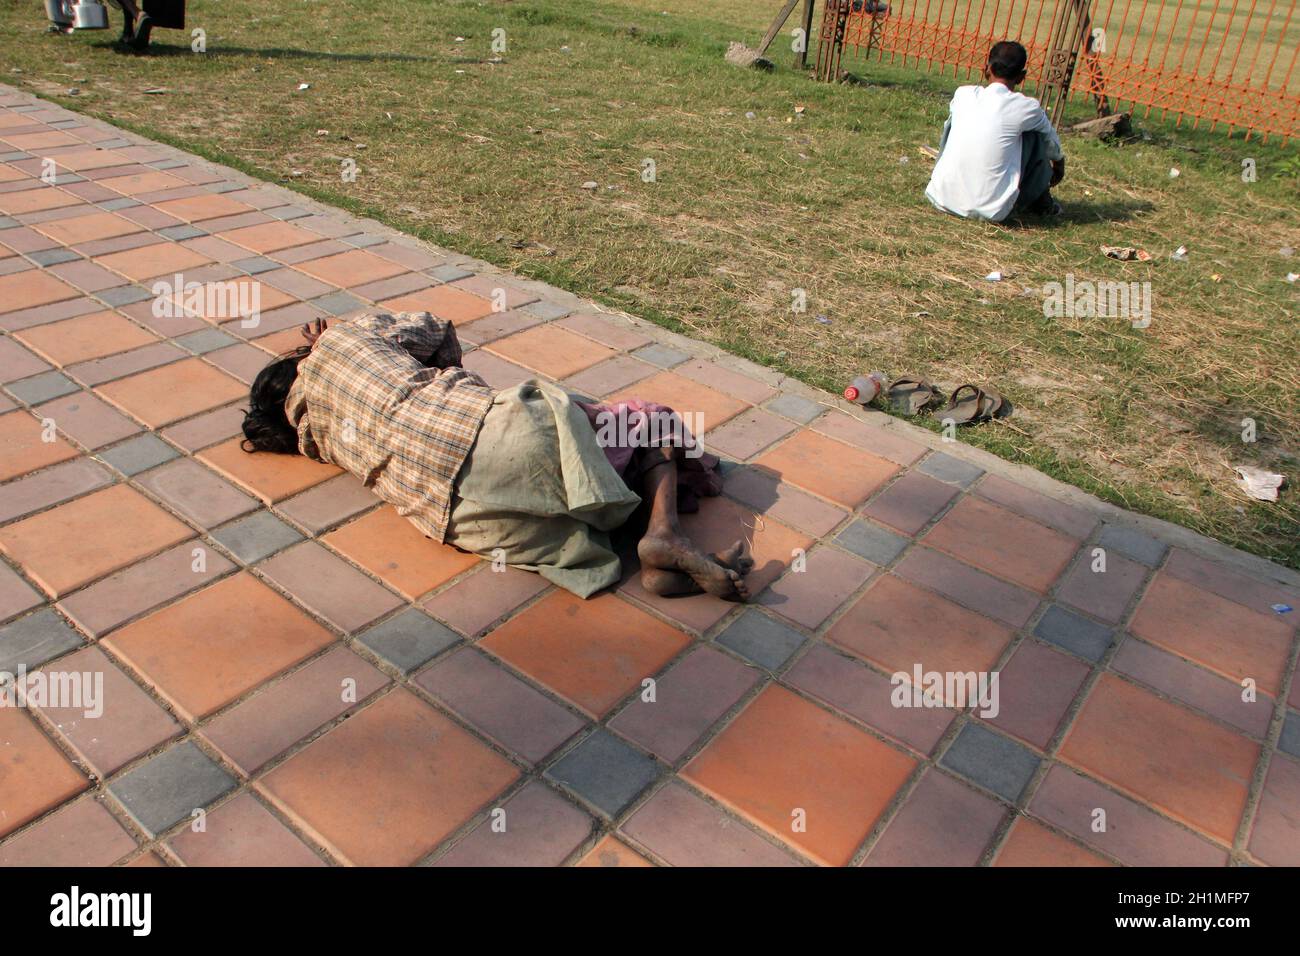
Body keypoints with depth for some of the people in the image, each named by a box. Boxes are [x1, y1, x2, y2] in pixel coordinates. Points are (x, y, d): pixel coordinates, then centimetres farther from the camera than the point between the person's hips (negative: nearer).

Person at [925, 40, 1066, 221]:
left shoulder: (962, 94, 5)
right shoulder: (1026, 107, -2)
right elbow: (1052, 141, 20)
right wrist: (1059, 162, 46)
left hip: (942, 198, 3)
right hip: (991, 210, -3)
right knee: (1036, 131, 14)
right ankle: (1039, 201, 30)